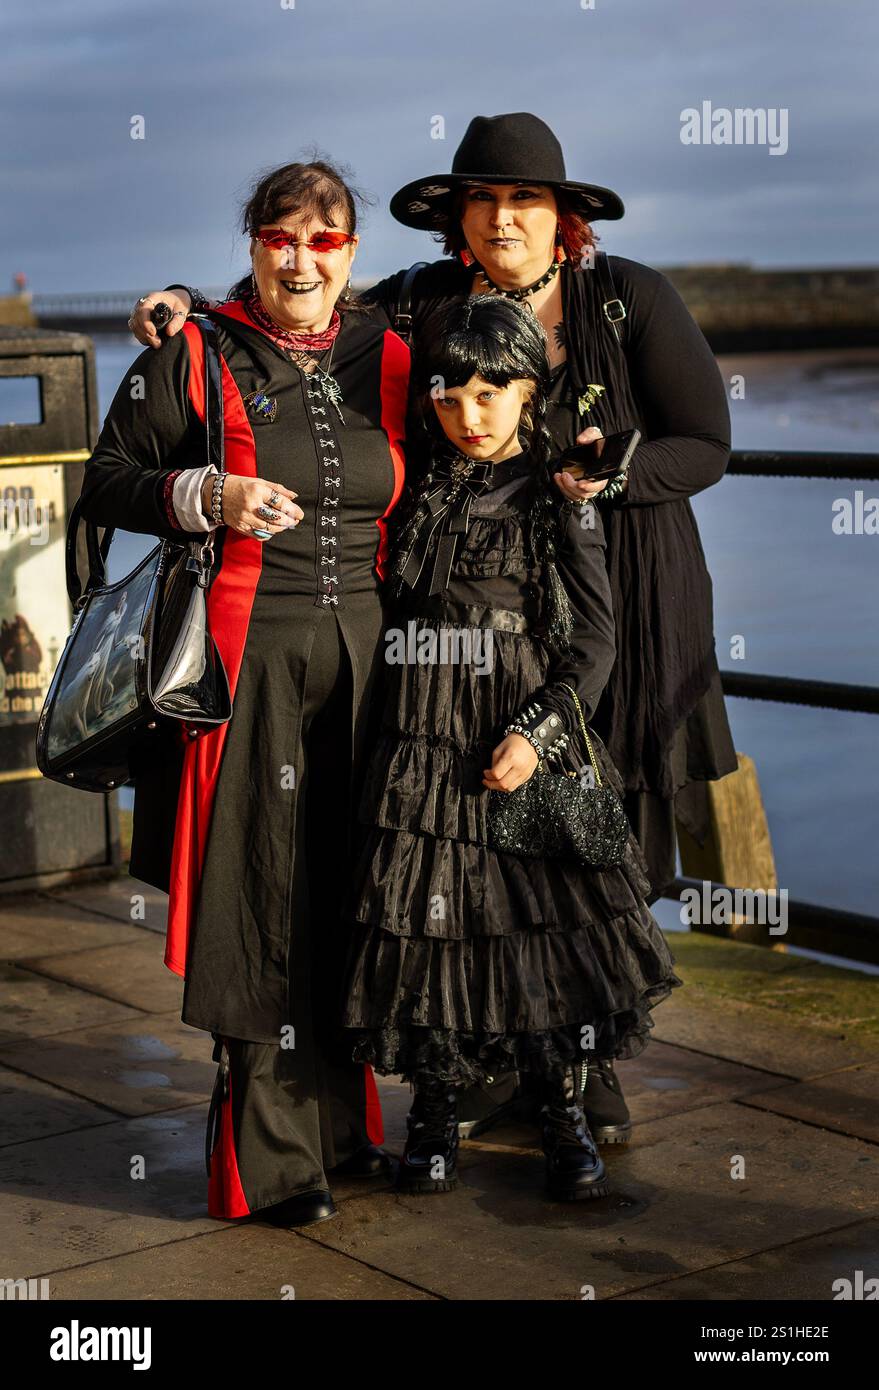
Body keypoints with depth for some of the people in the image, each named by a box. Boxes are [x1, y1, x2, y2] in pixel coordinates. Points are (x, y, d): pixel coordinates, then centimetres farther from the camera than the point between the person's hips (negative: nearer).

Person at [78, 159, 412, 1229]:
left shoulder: (384, 363, 10)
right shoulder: (191, 360, -1)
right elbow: (104, 484, 1)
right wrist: (206, 496, -16)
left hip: (359, 657, 4)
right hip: (245, 662, -4)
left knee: (346, 892, 9)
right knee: (261, 900, -2)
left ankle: (339, 1120, 24)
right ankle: (270, 1158, 8)